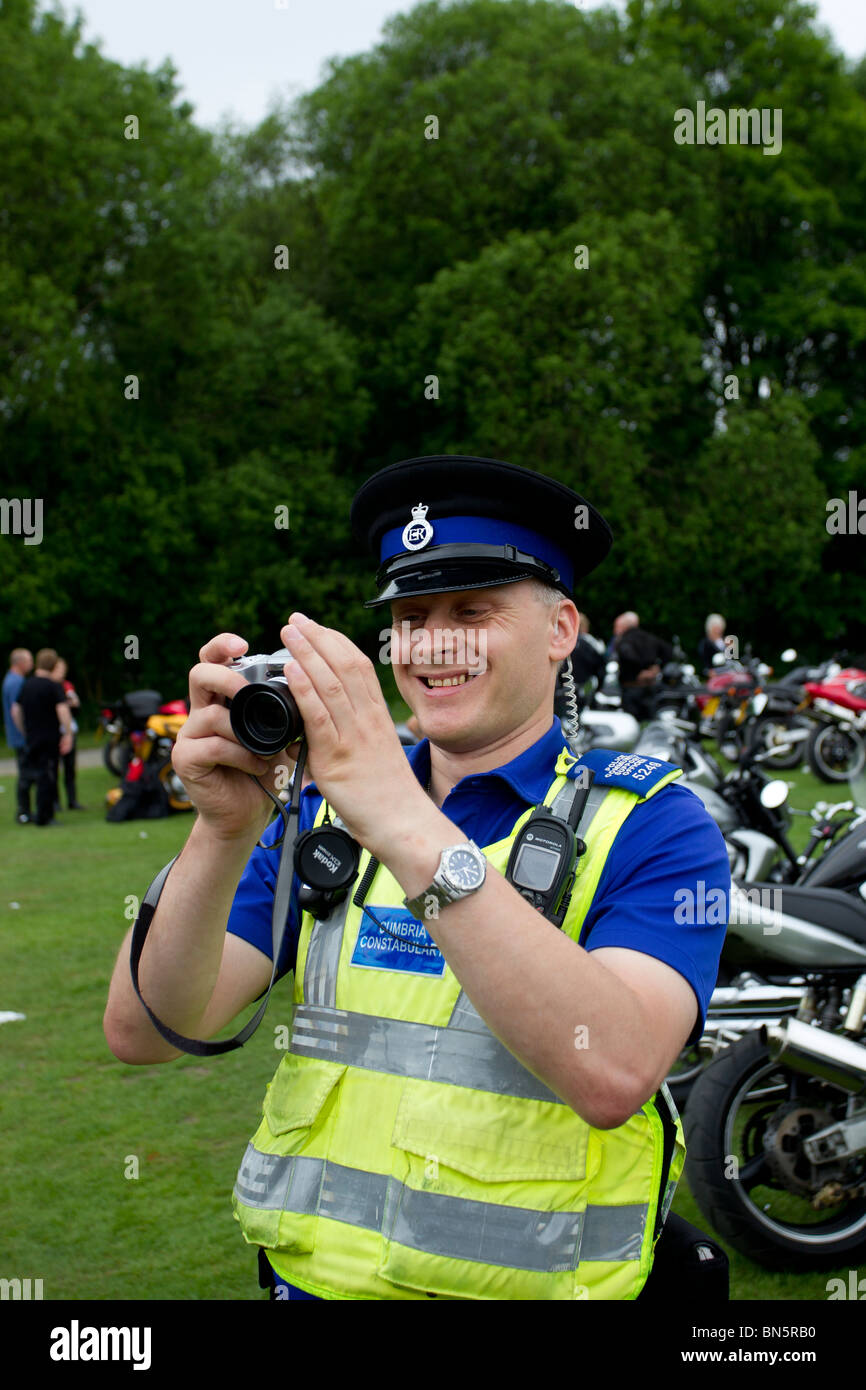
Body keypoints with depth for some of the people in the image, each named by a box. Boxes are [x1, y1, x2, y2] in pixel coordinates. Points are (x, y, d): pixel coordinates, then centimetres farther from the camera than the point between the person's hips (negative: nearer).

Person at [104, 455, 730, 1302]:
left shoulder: (651, 824, -5)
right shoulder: (320, 805, 5)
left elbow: (614, 1074, -23)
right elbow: (144, 1032, -3)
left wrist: (404, 823, -27)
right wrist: (223, 830, -18)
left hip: (532, 1289, -3)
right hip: (312, 1277, 3)